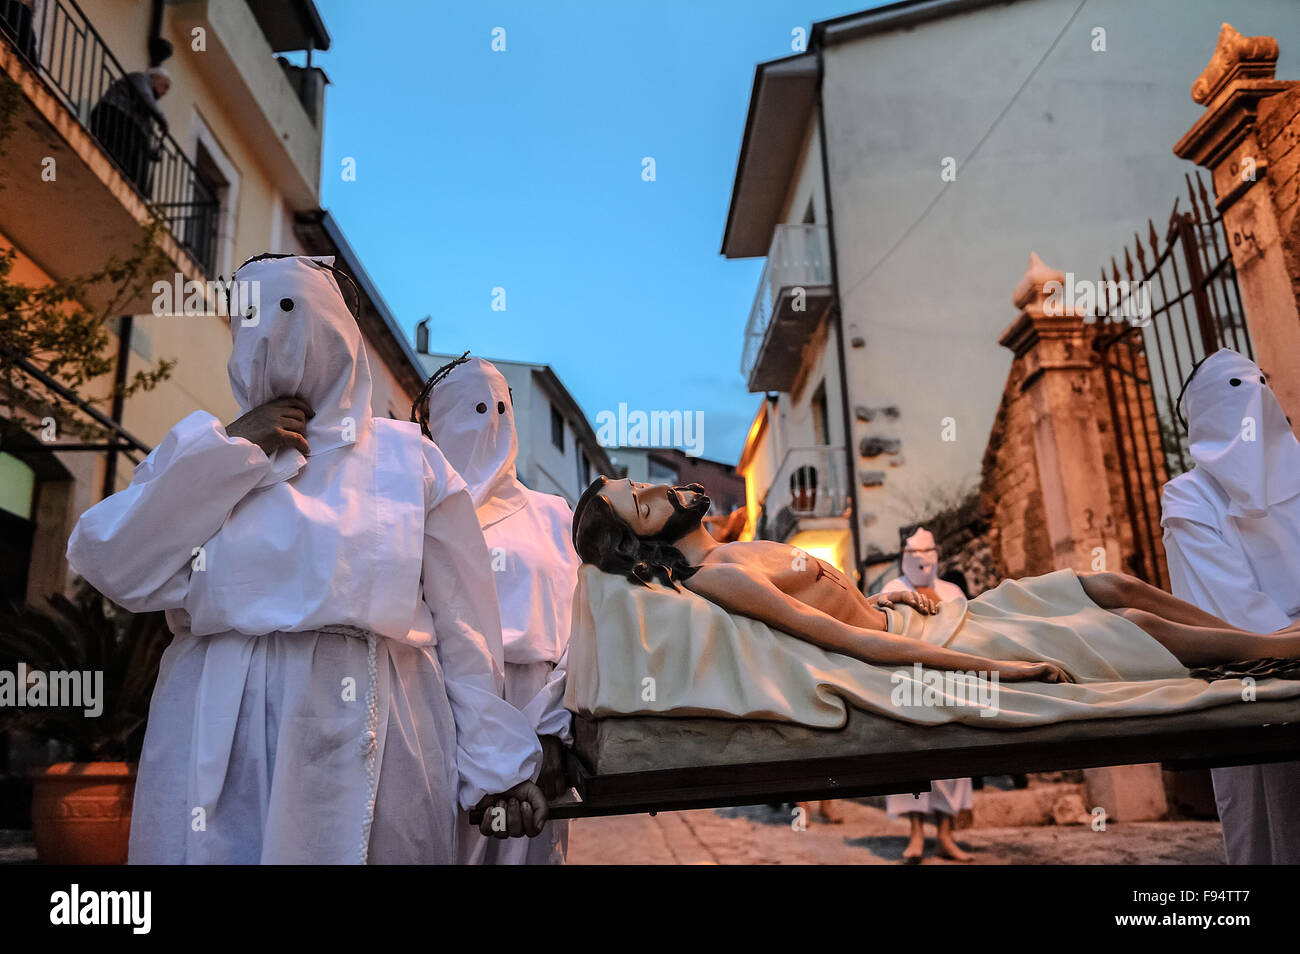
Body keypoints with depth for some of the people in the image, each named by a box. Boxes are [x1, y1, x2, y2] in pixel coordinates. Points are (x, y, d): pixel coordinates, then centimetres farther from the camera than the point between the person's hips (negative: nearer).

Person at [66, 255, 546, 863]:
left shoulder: (407, 457, 7)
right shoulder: (201, 450, 14)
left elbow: (464, 629, 4)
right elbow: (109, 565, -2)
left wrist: (497, 766, 1)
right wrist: (229, 451, -4)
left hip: (368, 737, -1)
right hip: (216, 736, 2)